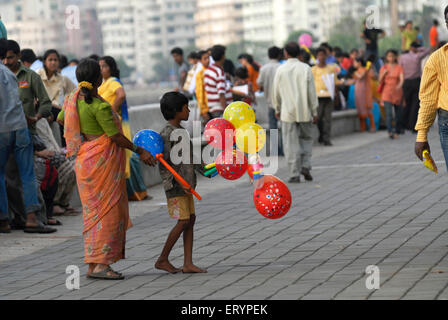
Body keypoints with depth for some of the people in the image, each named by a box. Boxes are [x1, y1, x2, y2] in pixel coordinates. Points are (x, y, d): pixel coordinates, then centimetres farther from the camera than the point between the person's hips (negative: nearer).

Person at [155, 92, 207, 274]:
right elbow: (164, 164, -17)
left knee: (191, 219, 4)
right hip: (174, 184, -9)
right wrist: (178, 183, -23)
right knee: (183, 221, -9)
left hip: (186, 184, 9)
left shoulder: (181, 131, 14)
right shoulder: (167, 133, -14)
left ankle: (188, 264, 4)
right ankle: (162, 260, 1)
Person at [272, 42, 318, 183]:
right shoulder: (306, 69, -3)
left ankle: (294, 174, -1)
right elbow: (311, 92, -2)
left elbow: (276, 92, 4)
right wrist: (314, 112, 5)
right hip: (304, 111, 1)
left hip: (288, 112, -1)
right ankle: (305, 165, 2)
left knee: (291, 144, 2)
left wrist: (277, 109, 18)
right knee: (306, 139, 18)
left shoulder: (281, 70, -2)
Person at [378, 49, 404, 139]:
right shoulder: (384, 68, 6)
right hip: (387, 92, 0)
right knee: (389, 113, -16)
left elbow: (402, 79, -13)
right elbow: (380, 81, 7)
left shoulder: (399, 68, 1)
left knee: (398, 113, 8)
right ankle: (390, 132, -26)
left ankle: (397, 131, 27)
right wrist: (383, 74, -12)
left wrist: (399, 85, -34)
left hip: (397, 92, 0)